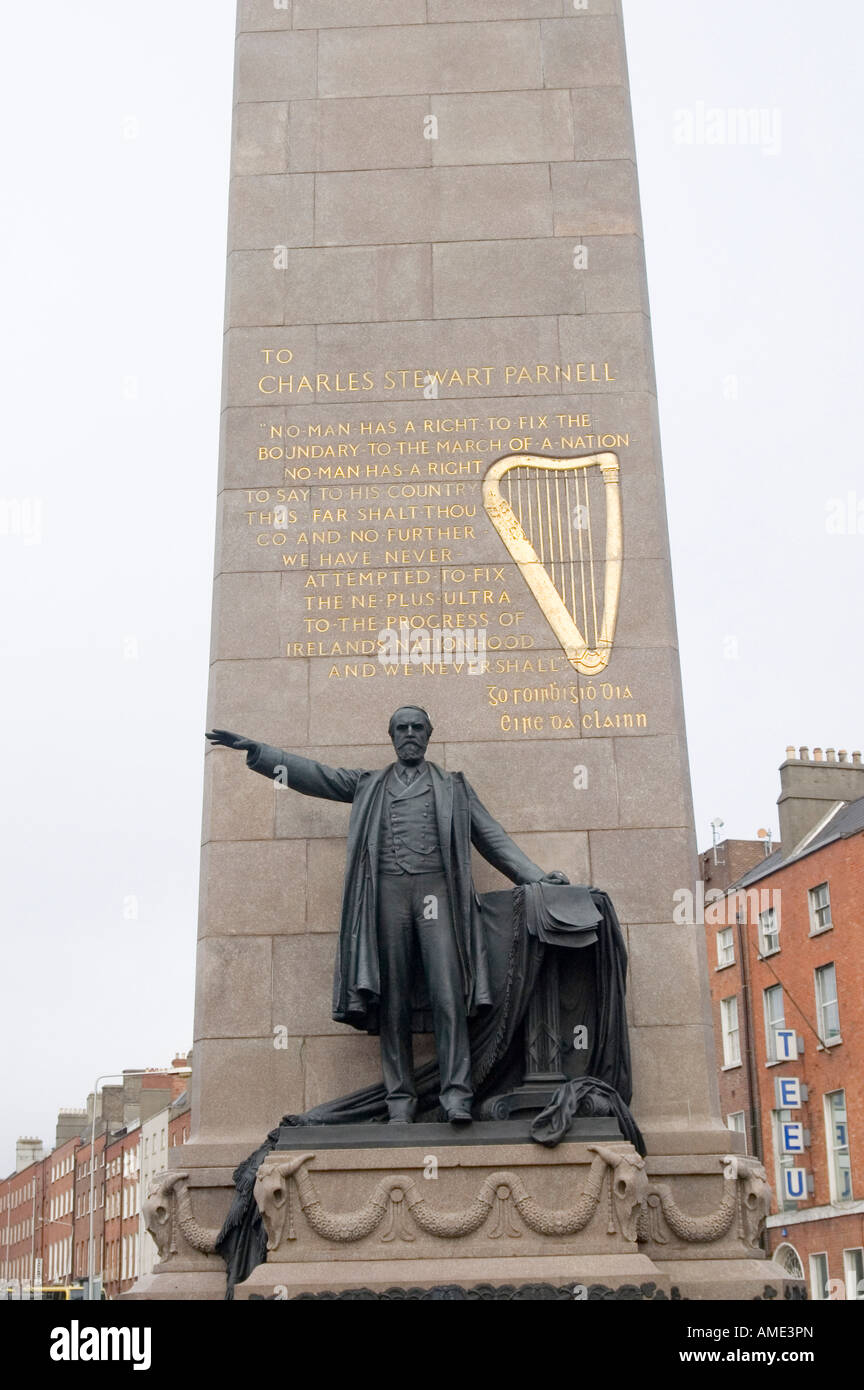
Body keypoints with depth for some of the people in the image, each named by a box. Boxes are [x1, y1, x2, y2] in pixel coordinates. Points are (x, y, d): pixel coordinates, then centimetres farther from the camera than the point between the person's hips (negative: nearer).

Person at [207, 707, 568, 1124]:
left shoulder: (453, 786, 20)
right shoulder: (368, 785, 22)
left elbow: (492, 838, 17)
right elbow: (311, 774, 17)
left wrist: (535, 876, 7)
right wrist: (255, 750, 8)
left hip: (436, 890, -1)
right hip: (387, 893, 1)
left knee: (447, 996, -13)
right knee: (393, 1003, -2)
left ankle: (456, 1093, -14)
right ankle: (400, 1100, 1)